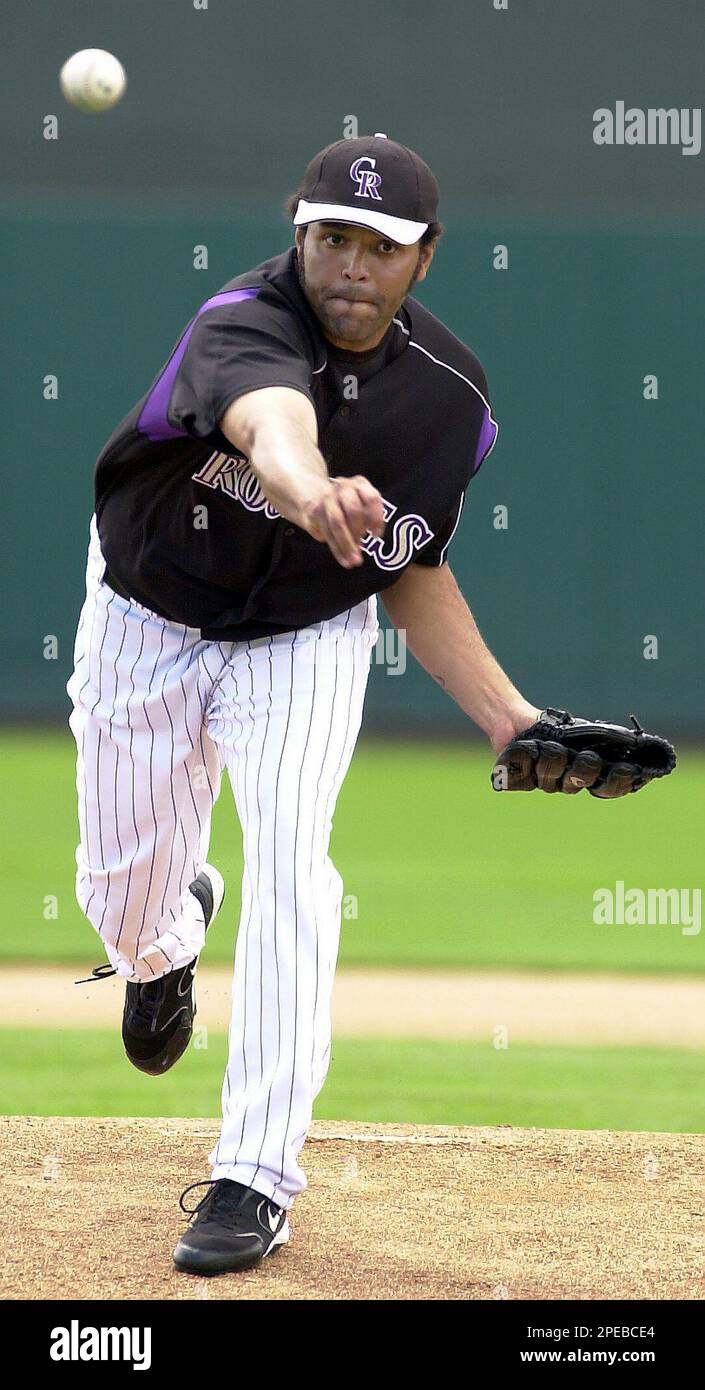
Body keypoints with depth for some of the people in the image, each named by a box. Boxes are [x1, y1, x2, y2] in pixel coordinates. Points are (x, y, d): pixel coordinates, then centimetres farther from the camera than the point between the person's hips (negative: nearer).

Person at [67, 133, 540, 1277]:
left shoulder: (451, 398, -16)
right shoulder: (243, 322, -30)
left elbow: (414, 571, -1)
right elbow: (271, 416, -56)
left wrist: (506, 713, -11)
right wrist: (311, 492, -80)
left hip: (307, 644, 1)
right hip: (148, 623, -1)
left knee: (288, 853, -22)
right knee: (122, 890, 9)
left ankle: (256, 1178, -18)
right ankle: (167, 940, 52)